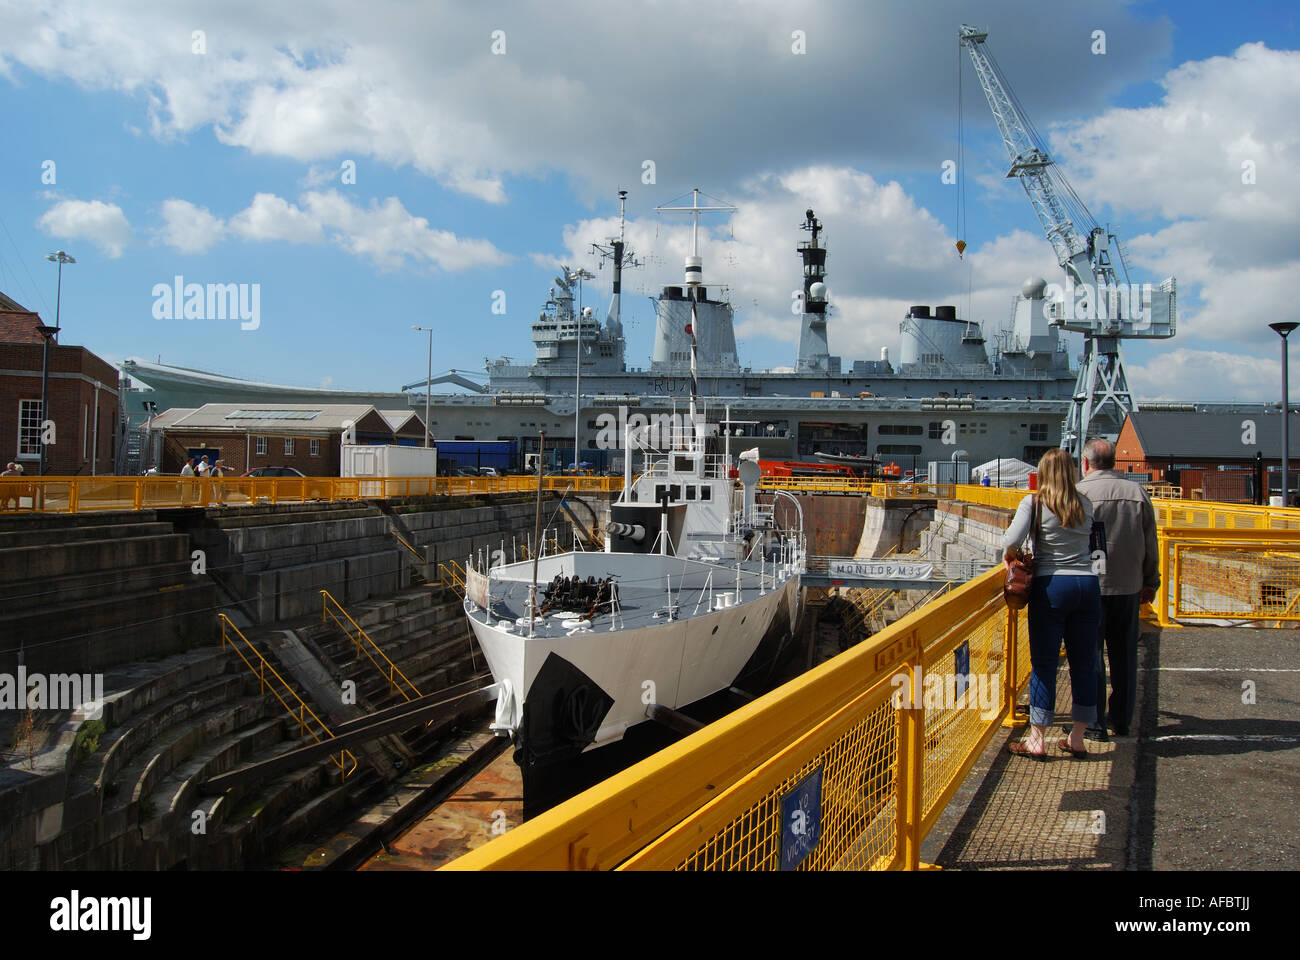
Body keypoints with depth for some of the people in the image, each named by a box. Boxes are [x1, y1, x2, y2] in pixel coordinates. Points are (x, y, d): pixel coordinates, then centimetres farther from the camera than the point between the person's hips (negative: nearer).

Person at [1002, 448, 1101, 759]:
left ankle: (1037, 740, 7)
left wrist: (1008, 556, 2)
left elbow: (1012, 539, -17)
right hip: (1087, 584, 4)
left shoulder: (1034, 503, -4)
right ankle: (1077, 738, 18)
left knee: (1044, 663, 3)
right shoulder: (1086, 505, 9)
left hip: (1051, 585, -3)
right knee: (1084, 663, 10)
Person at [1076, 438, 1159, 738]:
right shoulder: (1137, 492, 4)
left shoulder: (1078, 492, -8)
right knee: (1124, 656, 13)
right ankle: (1122, 721, 21)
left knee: (1091, 656, 4)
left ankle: (1095, 724, 7)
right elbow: (1150, 545, 8)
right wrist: (1150, 582, 17)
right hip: (1129, 586, 4)